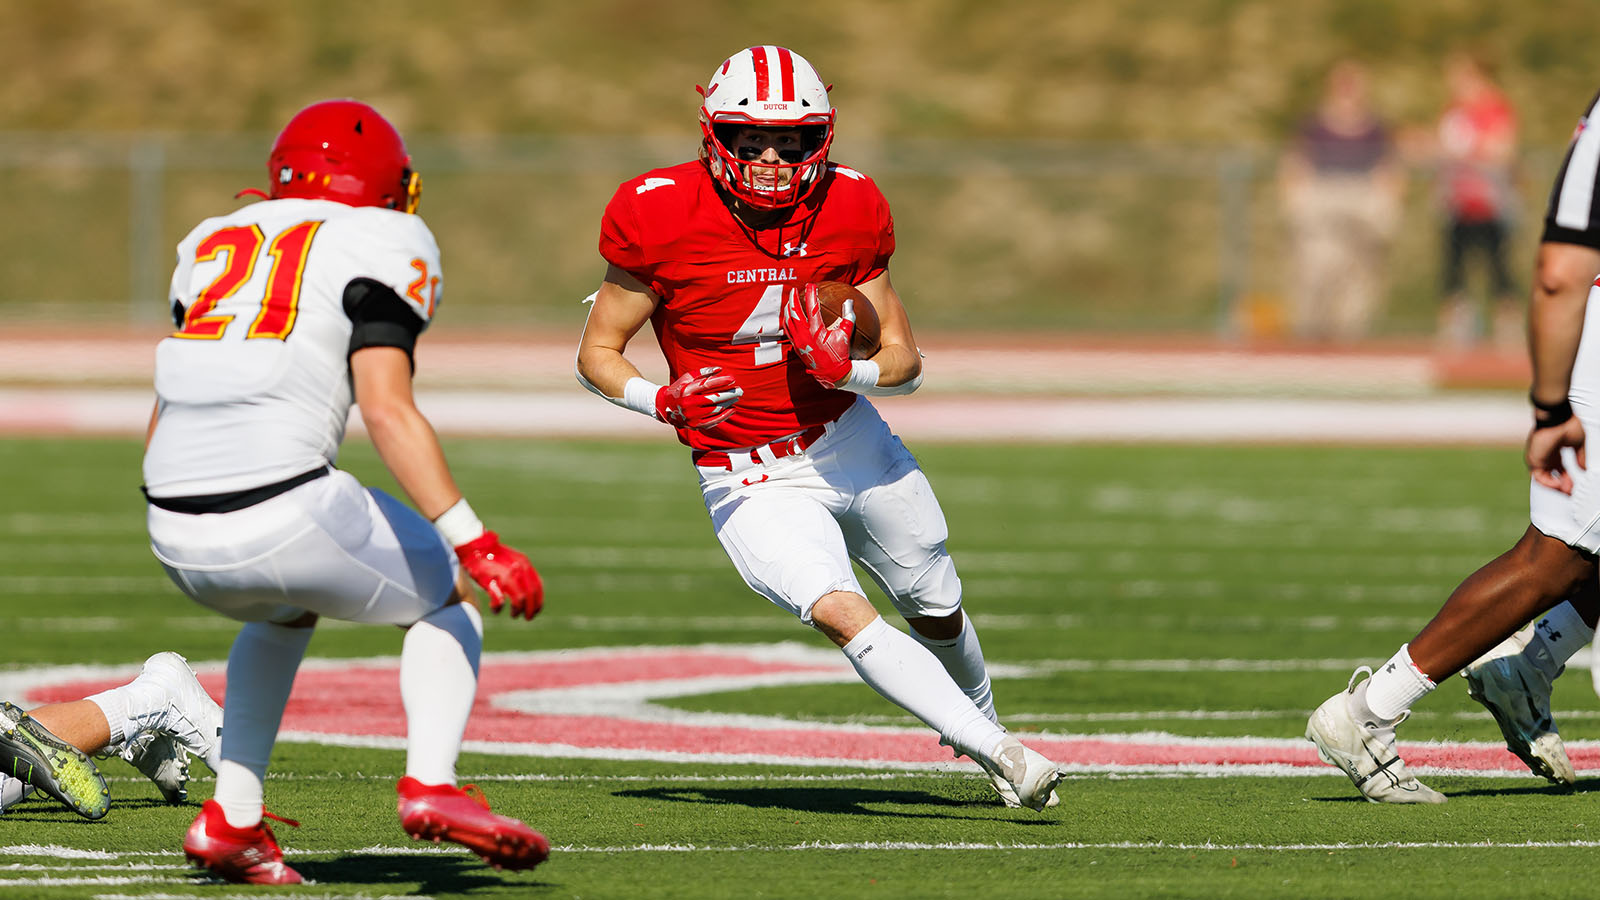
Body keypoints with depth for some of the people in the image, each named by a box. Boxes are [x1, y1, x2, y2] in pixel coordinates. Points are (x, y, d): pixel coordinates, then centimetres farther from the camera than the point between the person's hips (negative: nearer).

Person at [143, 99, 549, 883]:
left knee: (286, 612, 37)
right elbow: (387, 410, -10)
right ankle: (430, 782, -3)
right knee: (446, 600, 20)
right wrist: (477, 547, -12)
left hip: (177, 532, 6)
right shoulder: (376, 247, 4)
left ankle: (231, 819, 24)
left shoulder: (216, 244, 22)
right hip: (283, 514, -6)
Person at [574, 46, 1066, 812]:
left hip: (849, 443, 4)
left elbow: (905, 362, -1)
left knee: (937, 612, 18)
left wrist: (850, 372, -24)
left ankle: (982, 724, 47)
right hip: (751, 481, -4)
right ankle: (996, 753, -27)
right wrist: (665, 402, -29)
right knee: (839, 613, -26)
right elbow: (597, 355, -9)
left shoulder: (847, 211, -8)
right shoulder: (663, 218, -18)